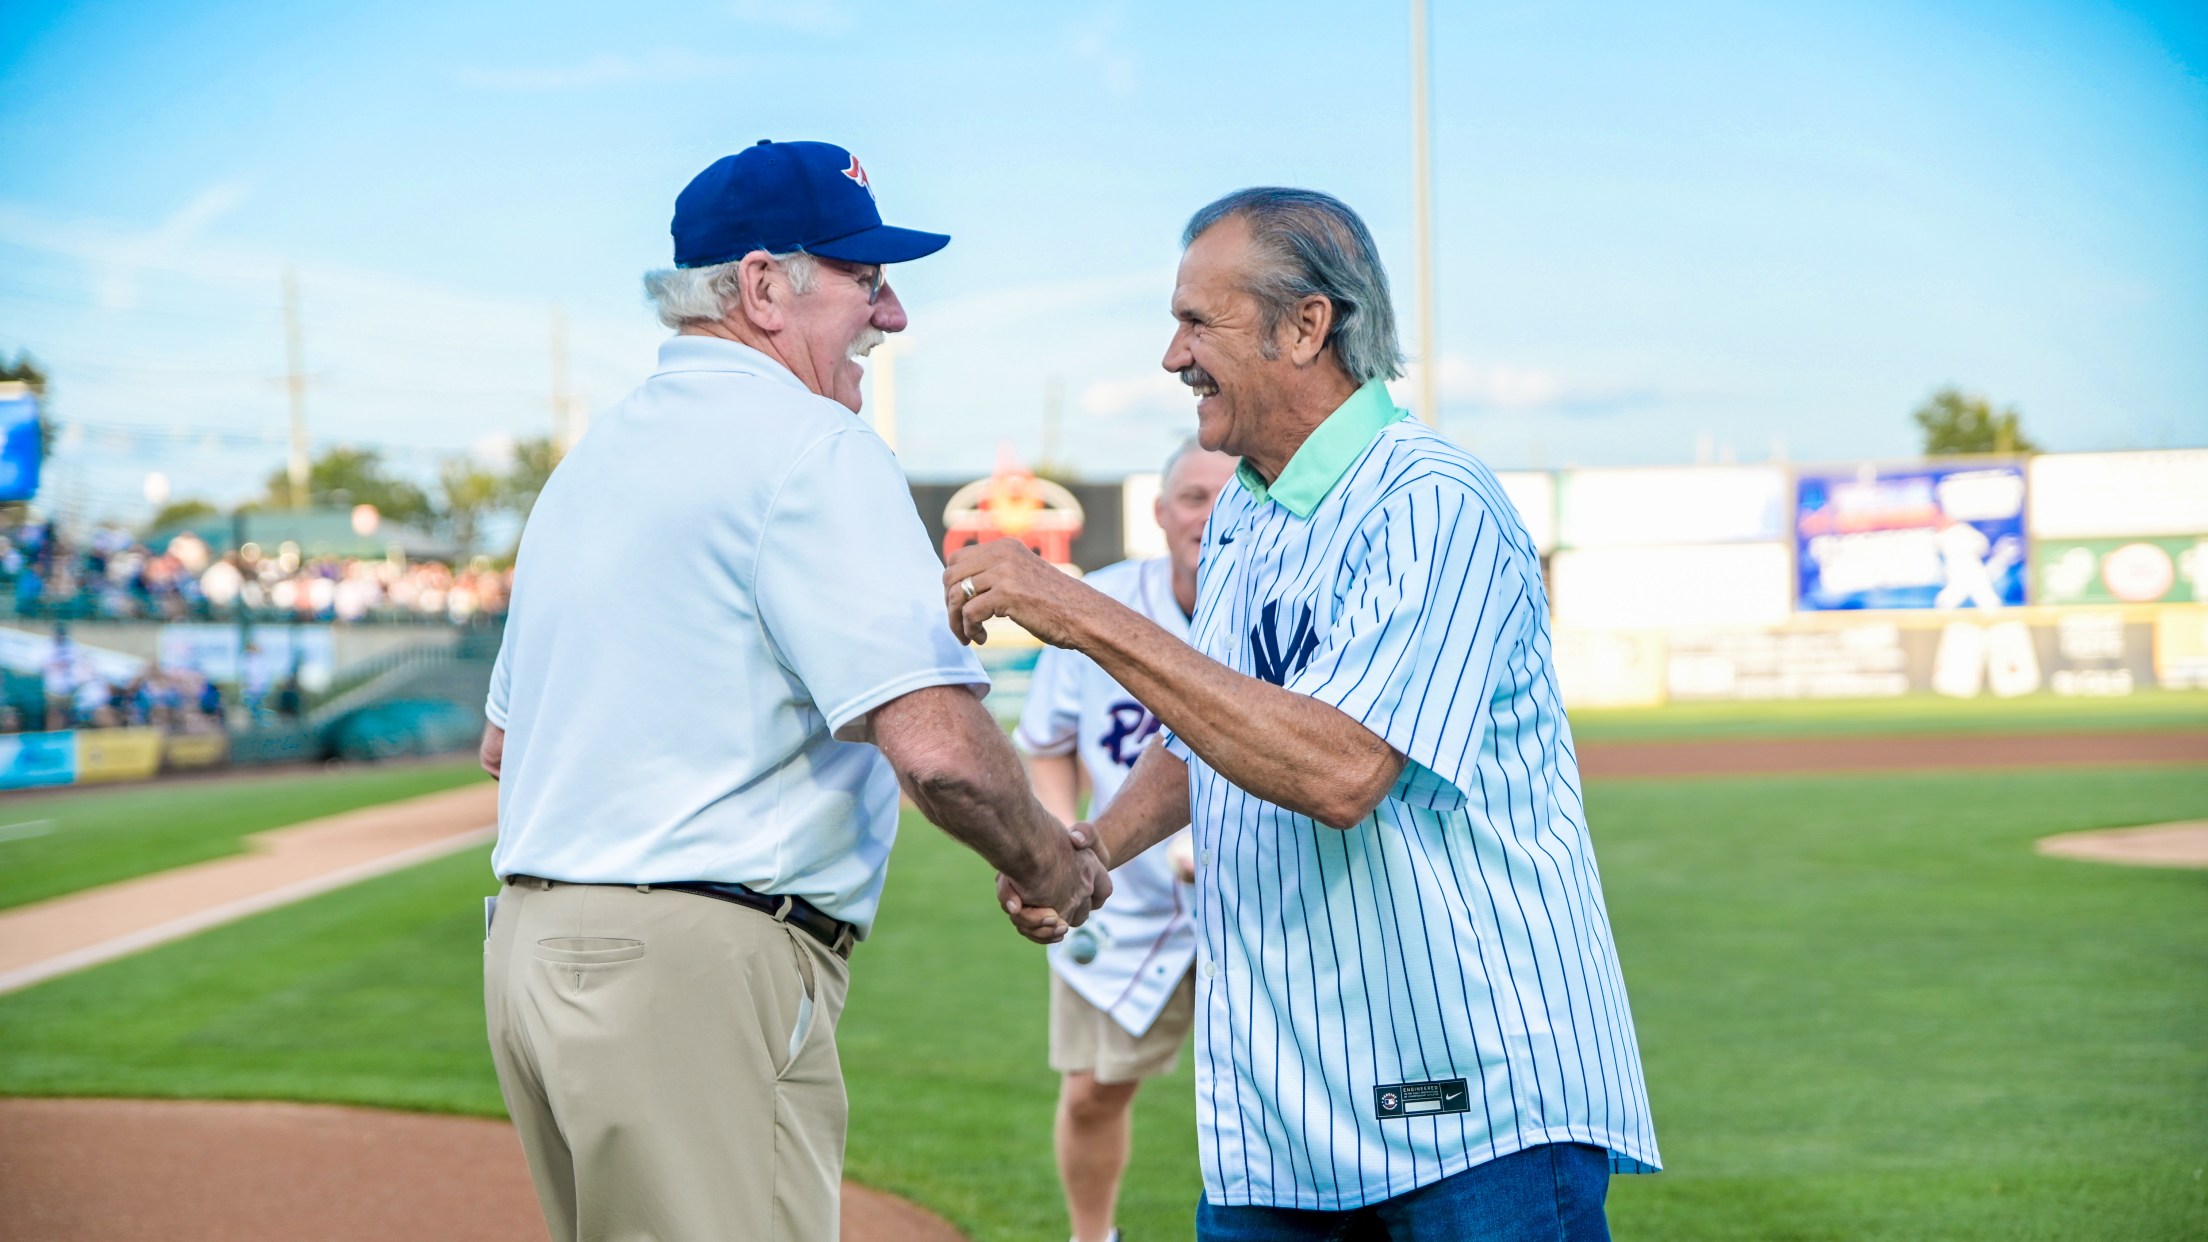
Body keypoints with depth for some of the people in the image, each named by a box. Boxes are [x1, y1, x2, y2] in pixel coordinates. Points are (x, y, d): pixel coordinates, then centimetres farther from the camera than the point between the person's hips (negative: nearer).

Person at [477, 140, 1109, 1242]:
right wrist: (1056, 875, -5)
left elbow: (501, 739, 27)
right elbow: (937, 746, -21)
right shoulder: (813, 447, -11)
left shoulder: (593, 454, 17)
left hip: (526, 945, 10)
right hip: (695, 975, -10)